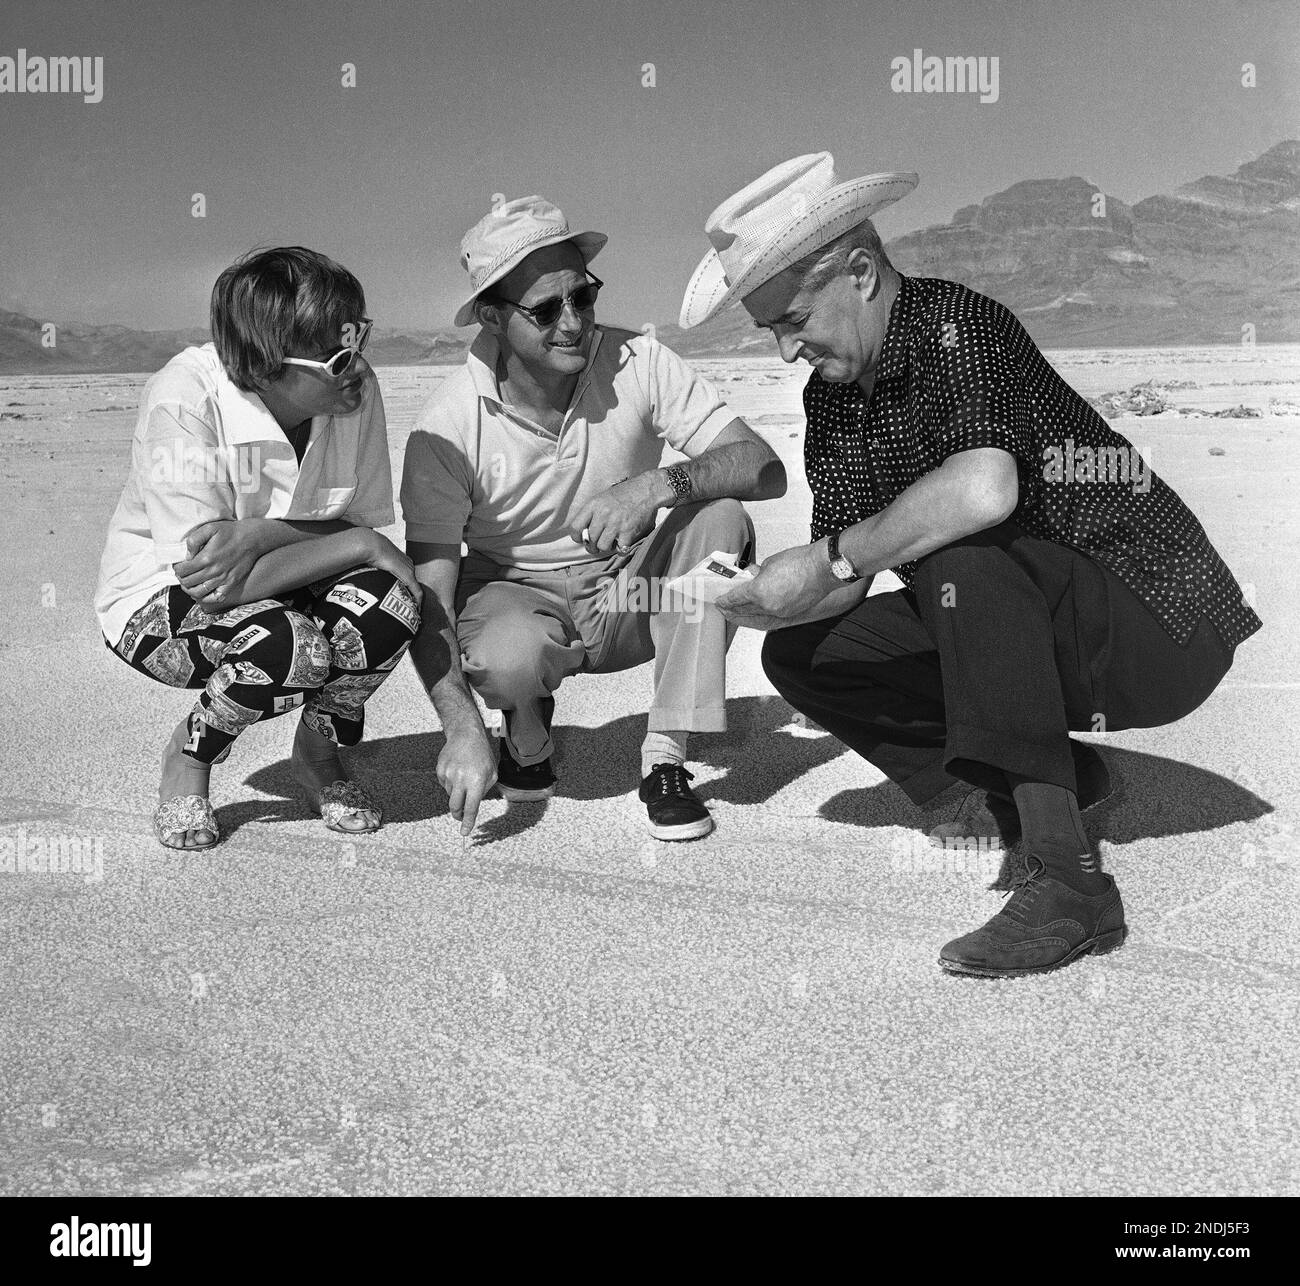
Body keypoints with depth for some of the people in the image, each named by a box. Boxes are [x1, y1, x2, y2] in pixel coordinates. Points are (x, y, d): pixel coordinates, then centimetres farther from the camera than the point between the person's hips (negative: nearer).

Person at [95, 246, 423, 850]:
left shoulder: (355, 389, -17)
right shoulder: (183, 399, -30)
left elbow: (366, 523, -10)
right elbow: (204, 579, -32)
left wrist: (260, 534, -30)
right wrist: (362, 545, -31)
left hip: (279, 579, 4)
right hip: (161, 598, -4)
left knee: (390, 600, -28)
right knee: (291, 645, -35)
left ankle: (319, 750, 4)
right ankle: (188, 759, 0)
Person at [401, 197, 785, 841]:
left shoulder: (637, 363, -16)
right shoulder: (445, 430, -21)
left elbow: (766, 468, -23)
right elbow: (428, 600, -22)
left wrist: (657, 484, -42)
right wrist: (463, 729, -36)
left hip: (630, 594, 2)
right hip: (516, 594, -2)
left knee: (720, 517, -25)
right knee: (505, 657, -36)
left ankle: (665, 758, -18)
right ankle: (527, 731, 4)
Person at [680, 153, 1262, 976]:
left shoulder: (956, 325, -20)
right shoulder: (831, 396, 5)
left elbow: (983, 491, -41)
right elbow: (841, 588, 2)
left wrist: (830, 559, -30)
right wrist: (759, 594, -19)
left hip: (1157, 628, -8)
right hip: (1021, 631, 9)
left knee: (959, 556, -35)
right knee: (802, 653, 3)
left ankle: (1066, 880, -30)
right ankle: (1050, 777, 9)